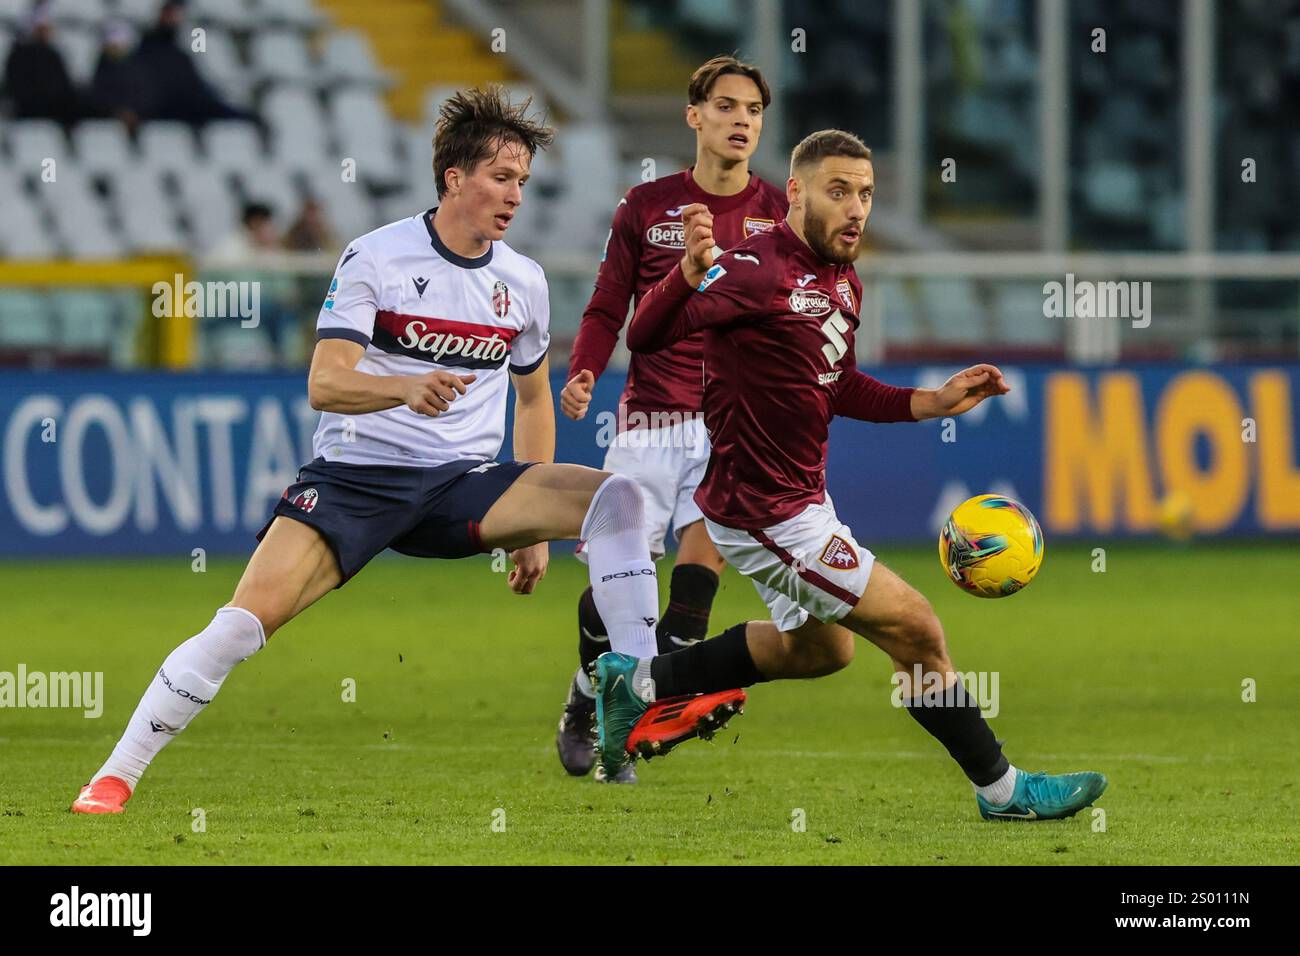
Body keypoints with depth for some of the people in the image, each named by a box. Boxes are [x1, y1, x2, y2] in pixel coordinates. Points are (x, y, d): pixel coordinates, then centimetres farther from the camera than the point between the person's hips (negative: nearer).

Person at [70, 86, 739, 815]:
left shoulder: (523, 282, 8)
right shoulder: (375, 258, -6)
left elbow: (533, 397, 23)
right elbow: (325, 384, -14)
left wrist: (535, 522, 20)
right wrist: (407, 387, -34)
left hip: (464, 484, 4)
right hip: (357, 474, -4)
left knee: (617, 496, -19)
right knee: (244, 622, -22)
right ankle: (118, 775, -10)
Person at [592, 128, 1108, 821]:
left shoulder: (842, 283, 6)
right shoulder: (759, 271, -23)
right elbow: (646, 335, -31)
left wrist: (932, 402, 6)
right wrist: (692, 270, -49)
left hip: (802, 498, 10)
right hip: (768, 519, -10)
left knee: (819, 647, 30)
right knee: (916, 633, -5)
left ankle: (637, 683, 35)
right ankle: (1001, 789, 11)